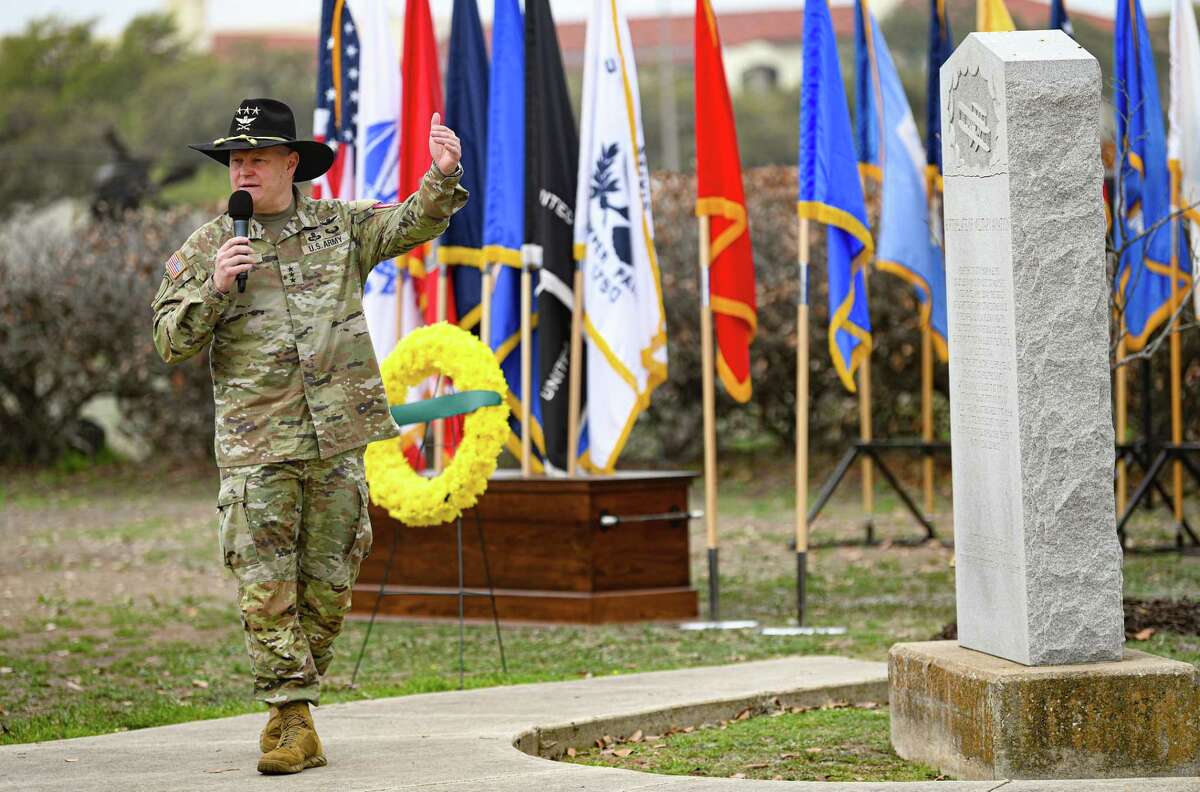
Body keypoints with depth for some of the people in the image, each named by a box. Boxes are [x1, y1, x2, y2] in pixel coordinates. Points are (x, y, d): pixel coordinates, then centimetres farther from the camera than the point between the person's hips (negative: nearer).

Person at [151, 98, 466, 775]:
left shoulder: (340, 225, 13)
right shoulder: (207, 249, 6)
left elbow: (412, 223, 10)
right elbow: (172, 340, 3)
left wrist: (444, 178, -9)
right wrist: (214, 288, -13)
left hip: (337, 438, 2)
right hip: (256, 445, -2)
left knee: (328, 583, 6)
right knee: (267, 587, -8)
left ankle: (294, 700, 20)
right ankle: (293, 722, -6)